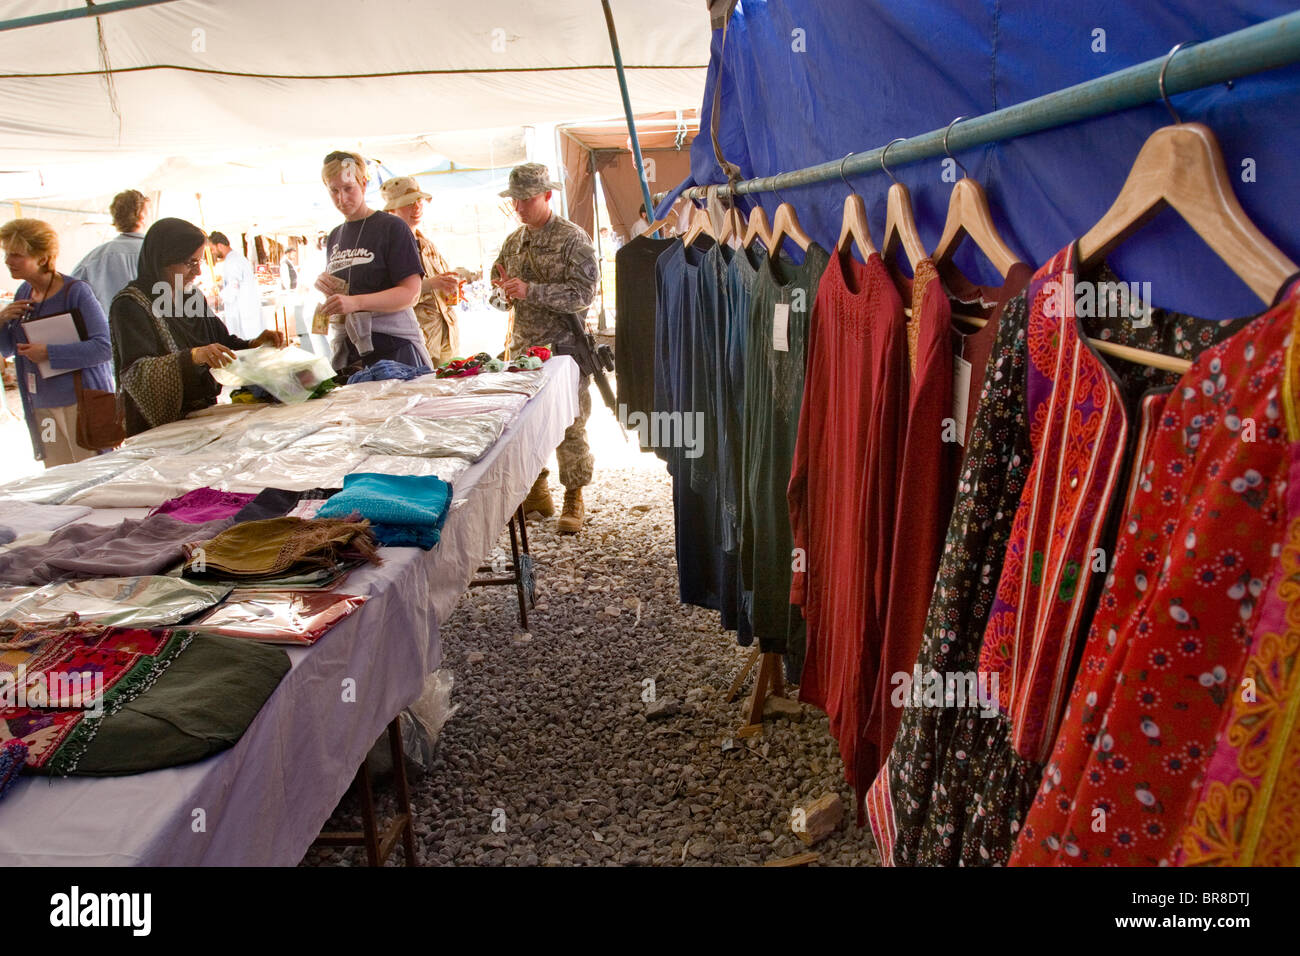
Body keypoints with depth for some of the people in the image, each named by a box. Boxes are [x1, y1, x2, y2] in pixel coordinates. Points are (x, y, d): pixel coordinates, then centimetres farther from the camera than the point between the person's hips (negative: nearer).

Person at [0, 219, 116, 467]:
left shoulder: (76, 291, -11)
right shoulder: (24, 293, 10)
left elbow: (104, 347, -19)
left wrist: (48, 353, -21)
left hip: (81, 401, -7)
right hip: (41, 406, 7)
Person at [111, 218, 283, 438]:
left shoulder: (193, 296, 15)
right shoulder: (130, 304, -7)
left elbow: (222, 341, 20)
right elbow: (135, 372, -18)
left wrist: (254, 345, 0)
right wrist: (193, 356, -32)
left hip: (204, 417, 7)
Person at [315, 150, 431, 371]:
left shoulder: (391, 227, -3)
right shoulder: (334, 237, 18)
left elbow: (411, 293, -12)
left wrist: (355, 302, -22)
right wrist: (323, 285, 4)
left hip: (393, 347, -5)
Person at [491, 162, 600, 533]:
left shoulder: (572, 239, -7)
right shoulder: (513, 242, 13)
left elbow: (584, 293, -18)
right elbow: (496, 291, 19)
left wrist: (530, 291, -23)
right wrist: (504, 294, -6)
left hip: (564, 347, -6)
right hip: (523, 346, 6)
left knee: (569, 425, -1)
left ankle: (574, 499, 10)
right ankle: (536, 491, 22)